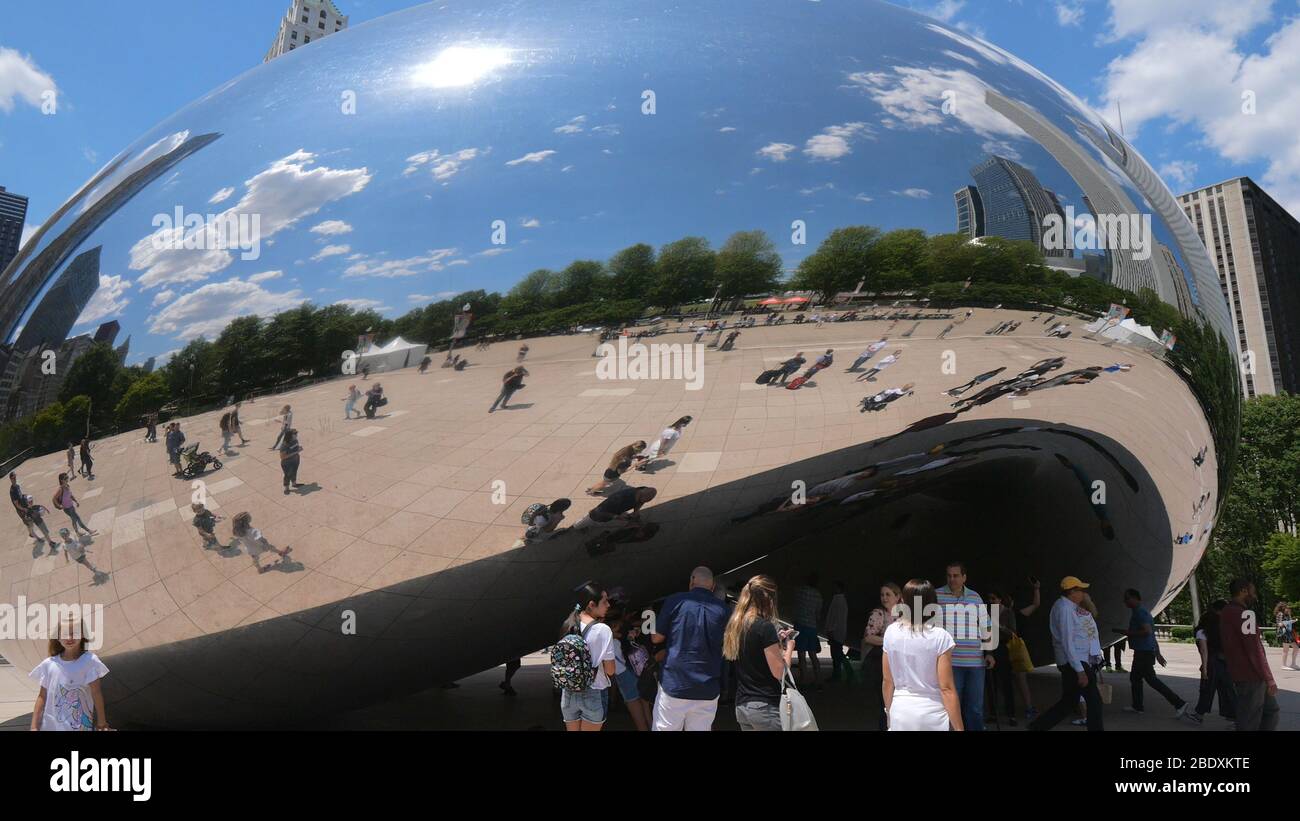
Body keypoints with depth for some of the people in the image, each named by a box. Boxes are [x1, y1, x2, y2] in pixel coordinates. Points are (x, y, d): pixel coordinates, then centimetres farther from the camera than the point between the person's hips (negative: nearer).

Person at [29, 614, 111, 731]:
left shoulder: (90, 660, -8)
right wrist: (34, 727, 3)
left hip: (80, 726, -3)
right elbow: (42, 696, 6)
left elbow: (96, 693, -7)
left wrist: (101, 722, -3)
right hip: (50, 725, 3)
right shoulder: (49, 664, 1)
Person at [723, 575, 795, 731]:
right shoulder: (765, 626, -16)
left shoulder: (736, 625, 7)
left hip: (742, 705, 8)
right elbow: (779, 673, -15)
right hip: (765, 706, -8)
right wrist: (789, 647, 1)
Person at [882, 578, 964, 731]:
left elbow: (887, 682, 4)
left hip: (900, 714, 3)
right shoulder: (940, 636, -13)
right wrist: (958, 727, -5)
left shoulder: (891, 632, -3)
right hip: (932, 714, -3)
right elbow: (946, 688, -12)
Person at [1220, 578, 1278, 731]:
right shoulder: (1244, 613, -16)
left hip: (1239, 673, 10)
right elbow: (1254, 648, -20)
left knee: (1271, 710, 19)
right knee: (1249, 723, -4)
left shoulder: (1226, 612, 16)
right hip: (1251, 677, -10)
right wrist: (1269, 678, -16)